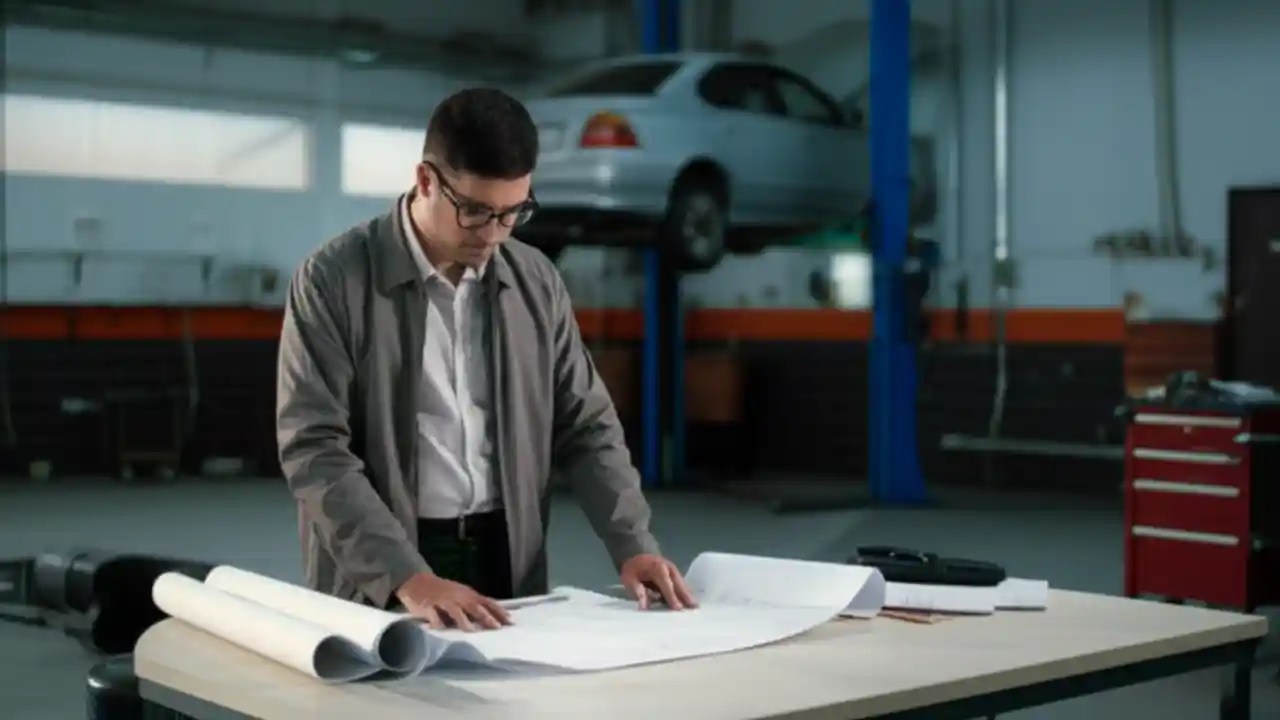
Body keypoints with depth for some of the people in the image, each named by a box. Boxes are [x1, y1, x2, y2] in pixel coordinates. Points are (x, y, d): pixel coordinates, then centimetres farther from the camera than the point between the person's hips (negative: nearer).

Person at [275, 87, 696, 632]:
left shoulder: (536, 281, 7)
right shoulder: (333, 280, -6)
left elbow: (586, 426, 11)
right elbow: (314, 449, -12)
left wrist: (633, 546, -3)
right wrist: (408, 577, -23)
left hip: (509, 569, 3)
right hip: (375, 588, -3)